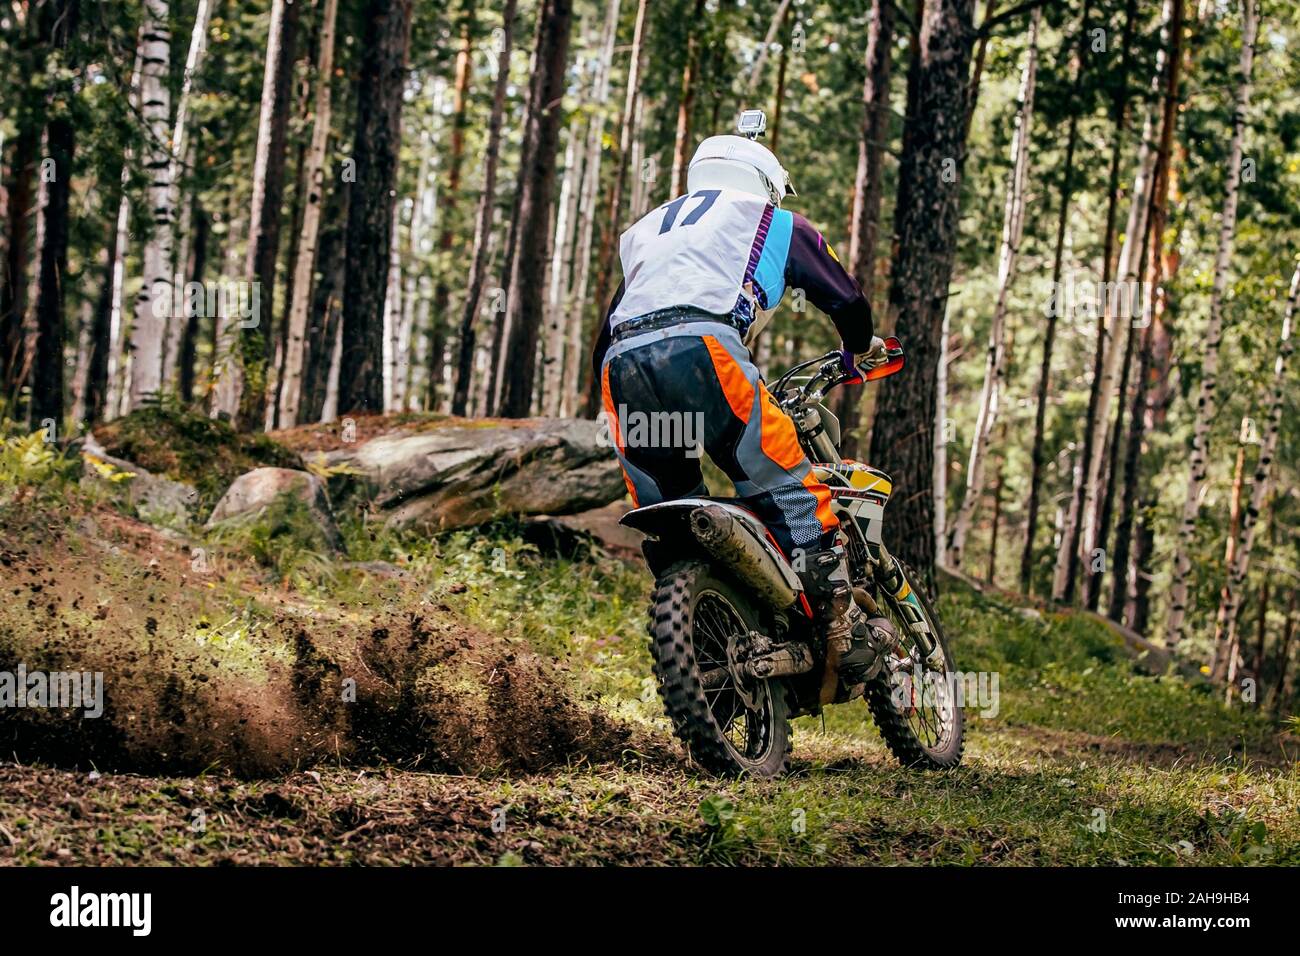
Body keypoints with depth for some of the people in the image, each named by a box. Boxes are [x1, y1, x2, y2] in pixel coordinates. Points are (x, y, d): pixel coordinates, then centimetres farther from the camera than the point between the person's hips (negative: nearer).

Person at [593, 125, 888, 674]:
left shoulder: (646, 228, 40)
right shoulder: (772, 220, 27)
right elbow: (845, 299, 30)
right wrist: (861, 354, 50)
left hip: (620, 364, 5)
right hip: (699, 347, -5)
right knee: (790, 491, 0)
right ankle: (841, 630, -7)